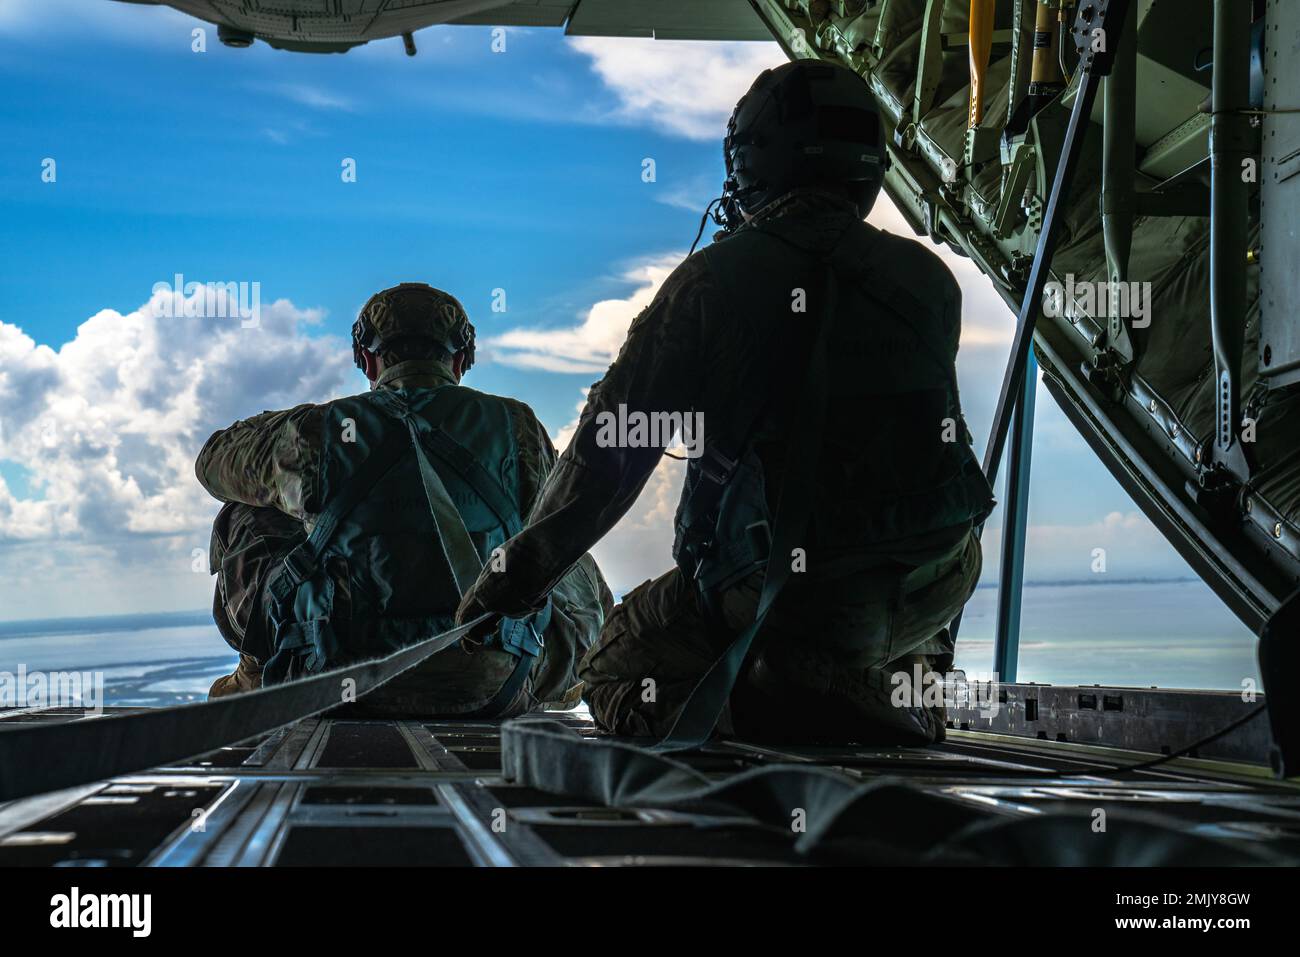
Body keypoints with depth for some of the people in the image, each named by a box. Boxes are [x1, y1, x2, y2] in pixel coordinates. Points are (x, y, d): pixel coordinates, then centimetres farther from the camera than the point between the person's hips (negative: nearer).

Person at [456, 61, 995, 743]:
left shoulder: (717, 278, -7)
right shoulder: (931, 279, 6)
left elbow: (612, 443, -6)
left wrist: (517, 577, 3)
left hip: (795, 585, -6)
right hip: (939, 580, 6)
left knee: (616, 671, 14)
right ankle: (906, 696, 9)